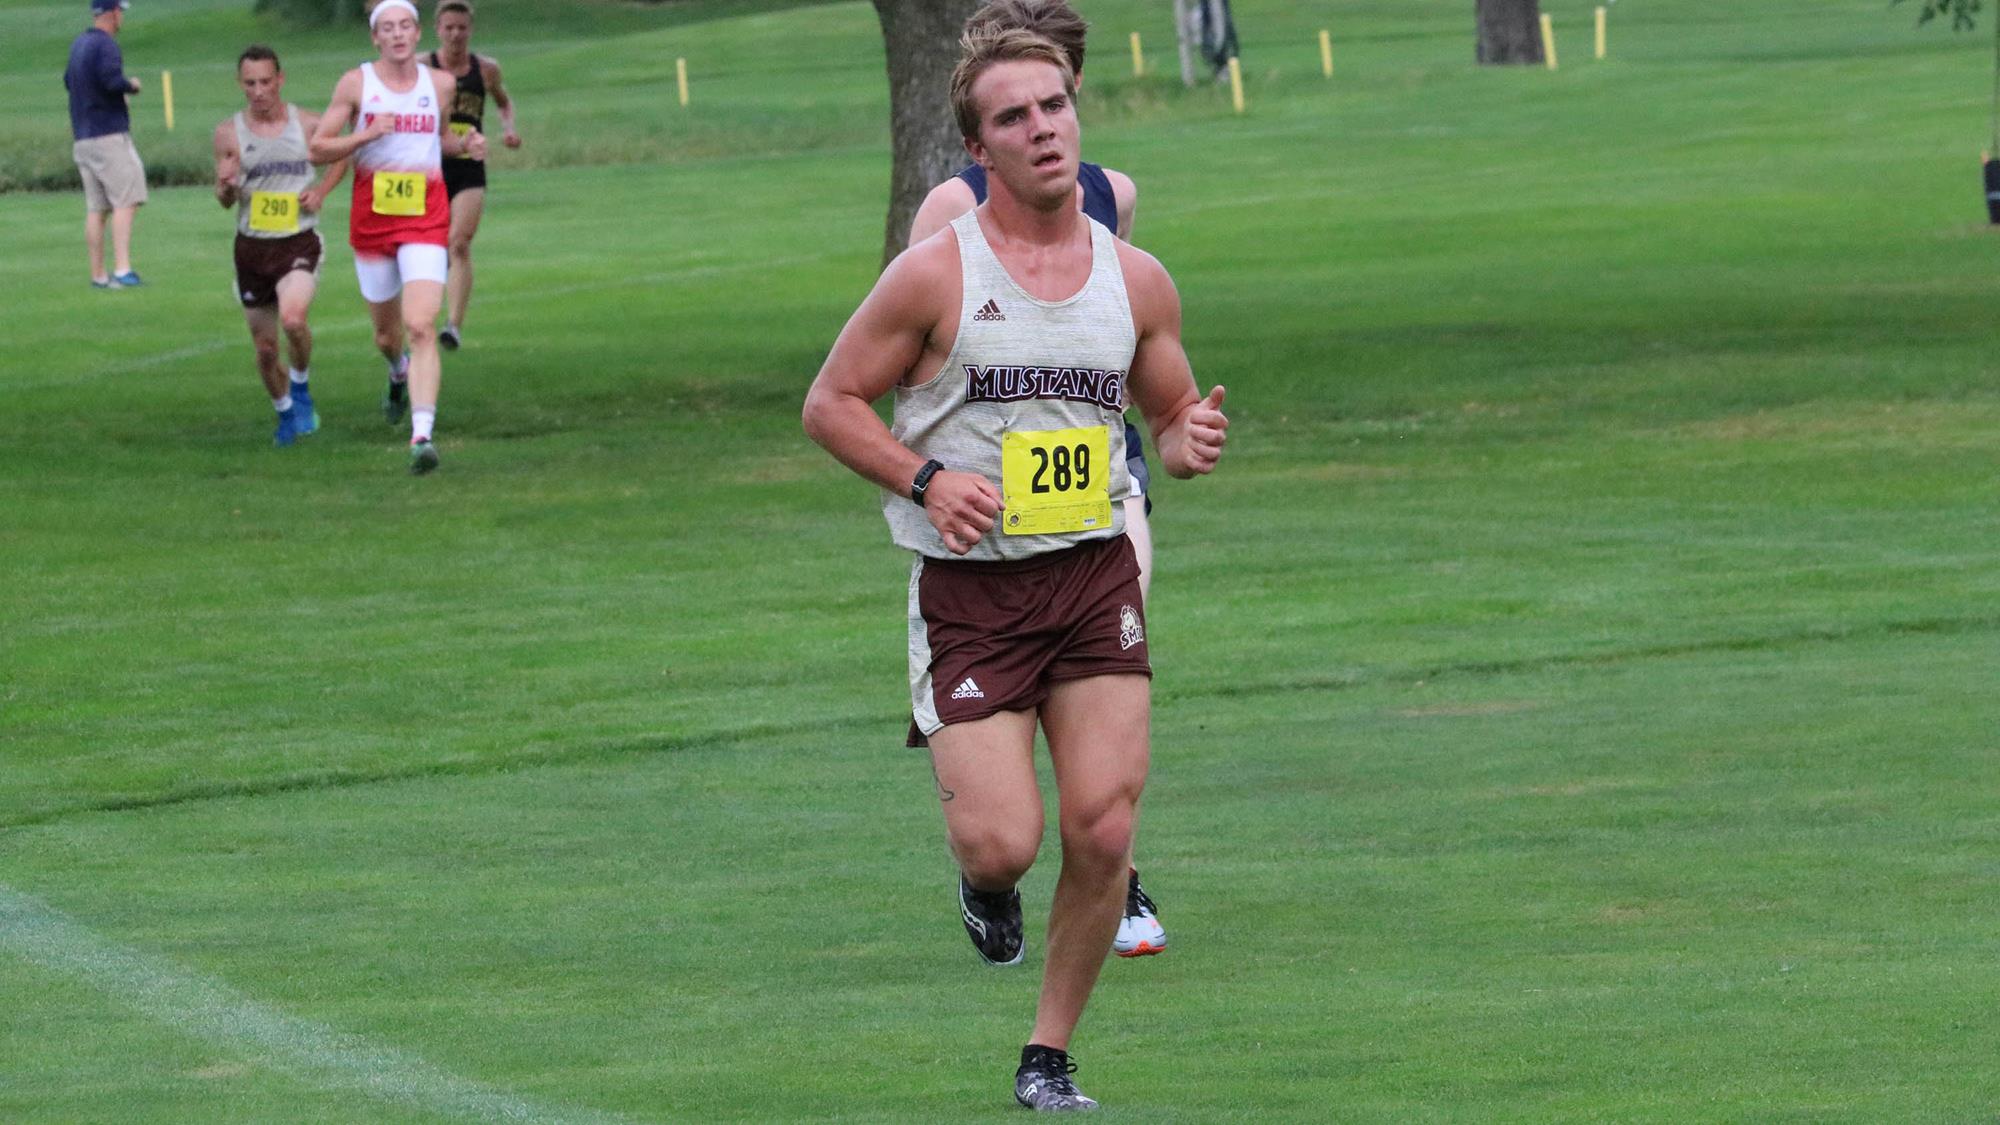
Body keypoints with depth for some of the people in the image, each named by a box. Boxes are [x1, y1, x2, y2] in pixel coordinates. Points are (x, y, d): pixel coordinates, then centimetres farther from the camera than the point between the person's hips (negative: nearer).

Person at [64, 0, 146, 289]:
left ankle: (98, 275, 8)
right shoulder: (105, 45, -12)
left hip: (83, 139, 8)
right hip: (109, 134, -8)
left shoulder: (78, 45, 15)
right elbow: (112, 81, -26)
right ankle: (122, 269, -21)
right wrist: (131, 86, -7)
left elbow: (69, 81, 28)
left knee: (95, 209, 8)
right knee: (126, 202, -10)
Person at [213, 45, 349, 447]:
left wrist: (320, 191, -3)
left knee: (292, 319, -28)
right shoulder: (229, 133, -2)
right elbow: (224, 201, 4)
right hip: (252, 246, 2)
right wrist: (226, 185, -20)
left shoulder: (308, 125, -4)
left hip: (299, 242, -2)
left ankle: (301, 387, 0)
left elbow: (341, 157, 15)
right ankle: (286, 415, 34)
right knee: (264, 347, 9)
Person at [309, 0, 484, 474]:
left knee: (421, 328, -18)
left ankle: (422, 435, -24)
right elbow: (318, 149, -1)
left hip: (425, 221, -1)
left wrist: (466, 145, 3)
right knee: (387, 331, 15)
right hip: (371, 220, 1)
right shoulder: (355, 83, -1)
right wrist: (364, 135, -17)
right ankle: (399, 372, 52)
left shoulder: (440, 84, 6)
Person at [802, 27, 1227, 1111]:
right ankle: (980, 879, 26)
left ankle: (1050, 1053, 13)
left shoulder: (1137, 280, 5)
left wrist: (1187, 443, -6)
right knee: (1003, 843, -13)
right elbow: (830, 403, -1)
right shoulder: (936, 273, -6)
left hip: (1095, 574, 3)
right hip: (968, 586, -3)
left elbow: (1170, 415, 19)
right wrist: (927, 478, -16)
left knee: (1102, 834, -6)